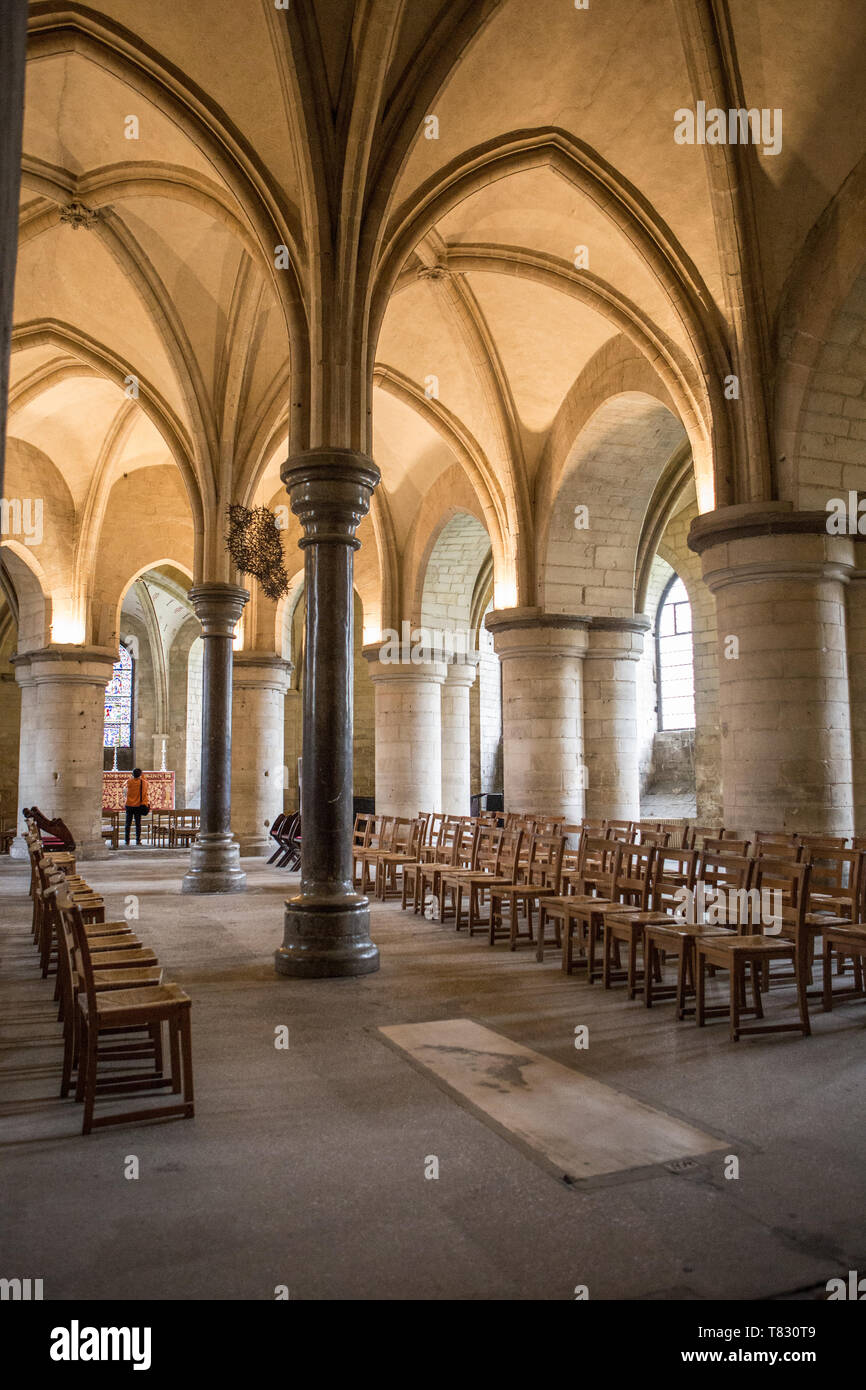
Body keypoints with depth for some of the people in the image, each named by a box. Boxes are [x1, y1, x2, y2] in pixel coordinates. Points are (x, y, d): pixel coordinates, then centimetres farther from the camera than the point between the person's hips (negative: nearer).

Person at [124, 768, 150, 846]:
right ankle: (138, 840, 0)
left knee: (128, 823, 7)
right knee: (138, 824, 3)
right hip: (138, 805, 0)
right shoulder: (143, 782, -6)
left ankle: (127, 840, 7)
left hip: (129, 805, 0)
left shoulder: (129, 782, -6)